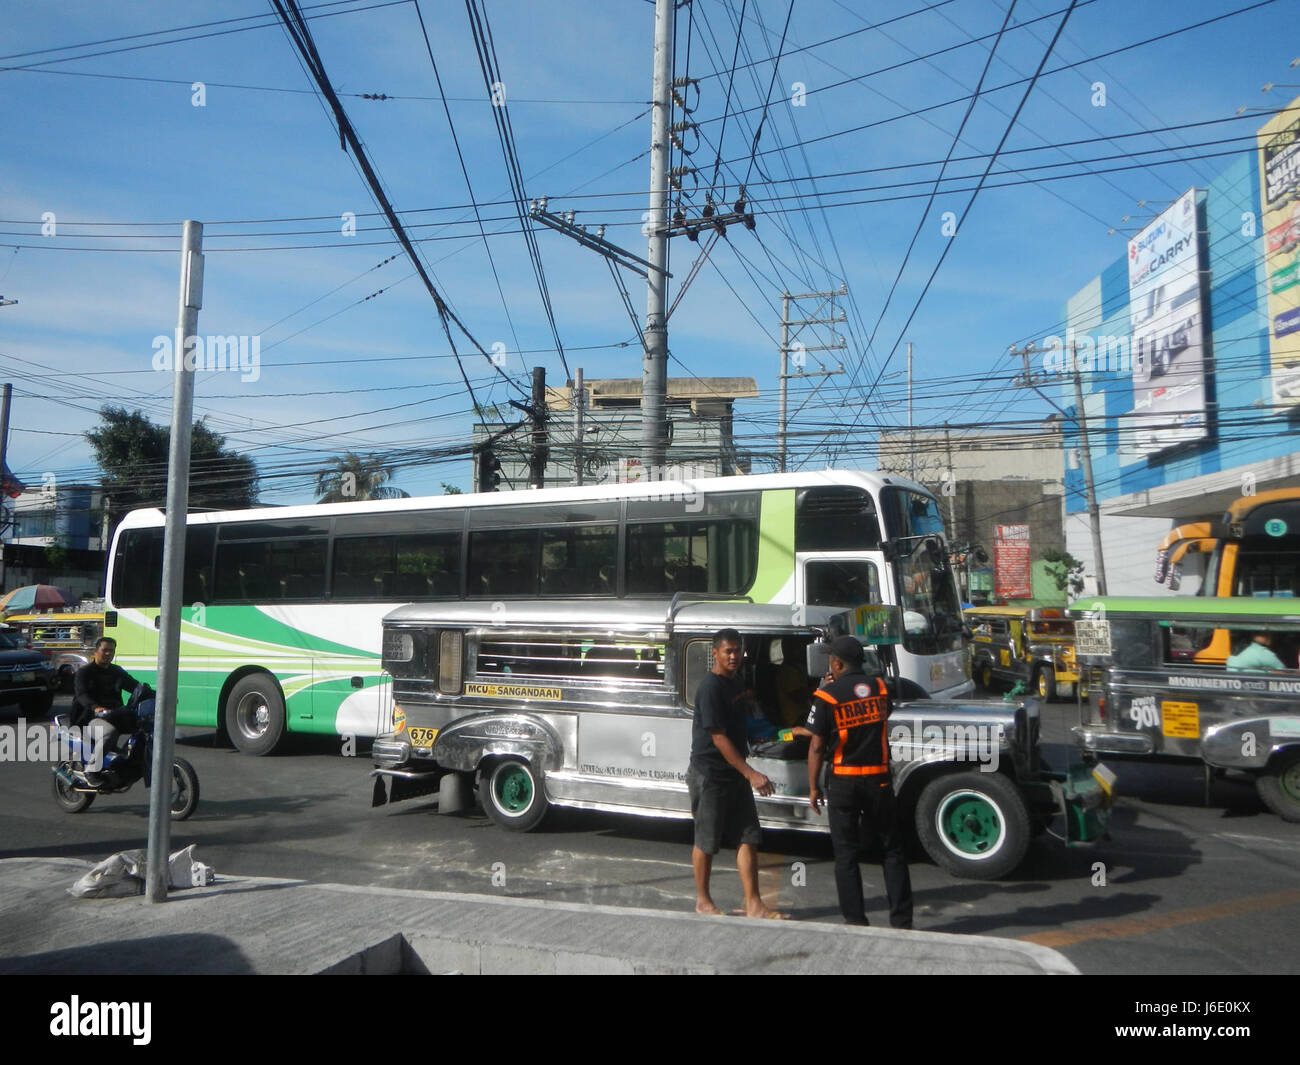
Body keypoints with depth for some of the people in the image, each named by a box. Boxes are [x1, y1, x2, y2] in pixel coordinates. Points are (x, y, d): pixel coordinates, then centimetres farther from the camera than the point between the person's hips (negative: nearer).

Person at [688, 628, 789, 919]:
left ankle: (753, 904, 9)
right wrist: (751, 773, -25)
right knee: (706, 841, 6)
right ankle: (703, 901, 21)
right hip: (710, 774, -8)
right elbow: (719, 738, -21)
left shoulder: (736, 681, 10)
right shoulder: (710, 688, -18)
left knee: (748, 838, 5)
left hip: (736, 773, 8)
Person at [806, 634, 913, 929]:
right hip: (878, 779, 3)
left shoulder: (827, 695, -10)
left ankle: (855, 920, 10)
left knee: (846, 854, 8)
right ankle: (902, 920, 13)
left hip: (843, 782, -3)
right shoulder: (880, 687, 3)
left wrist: (813, 786, -2)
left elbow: (817, 746, -12)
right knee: (892, 849, 12)